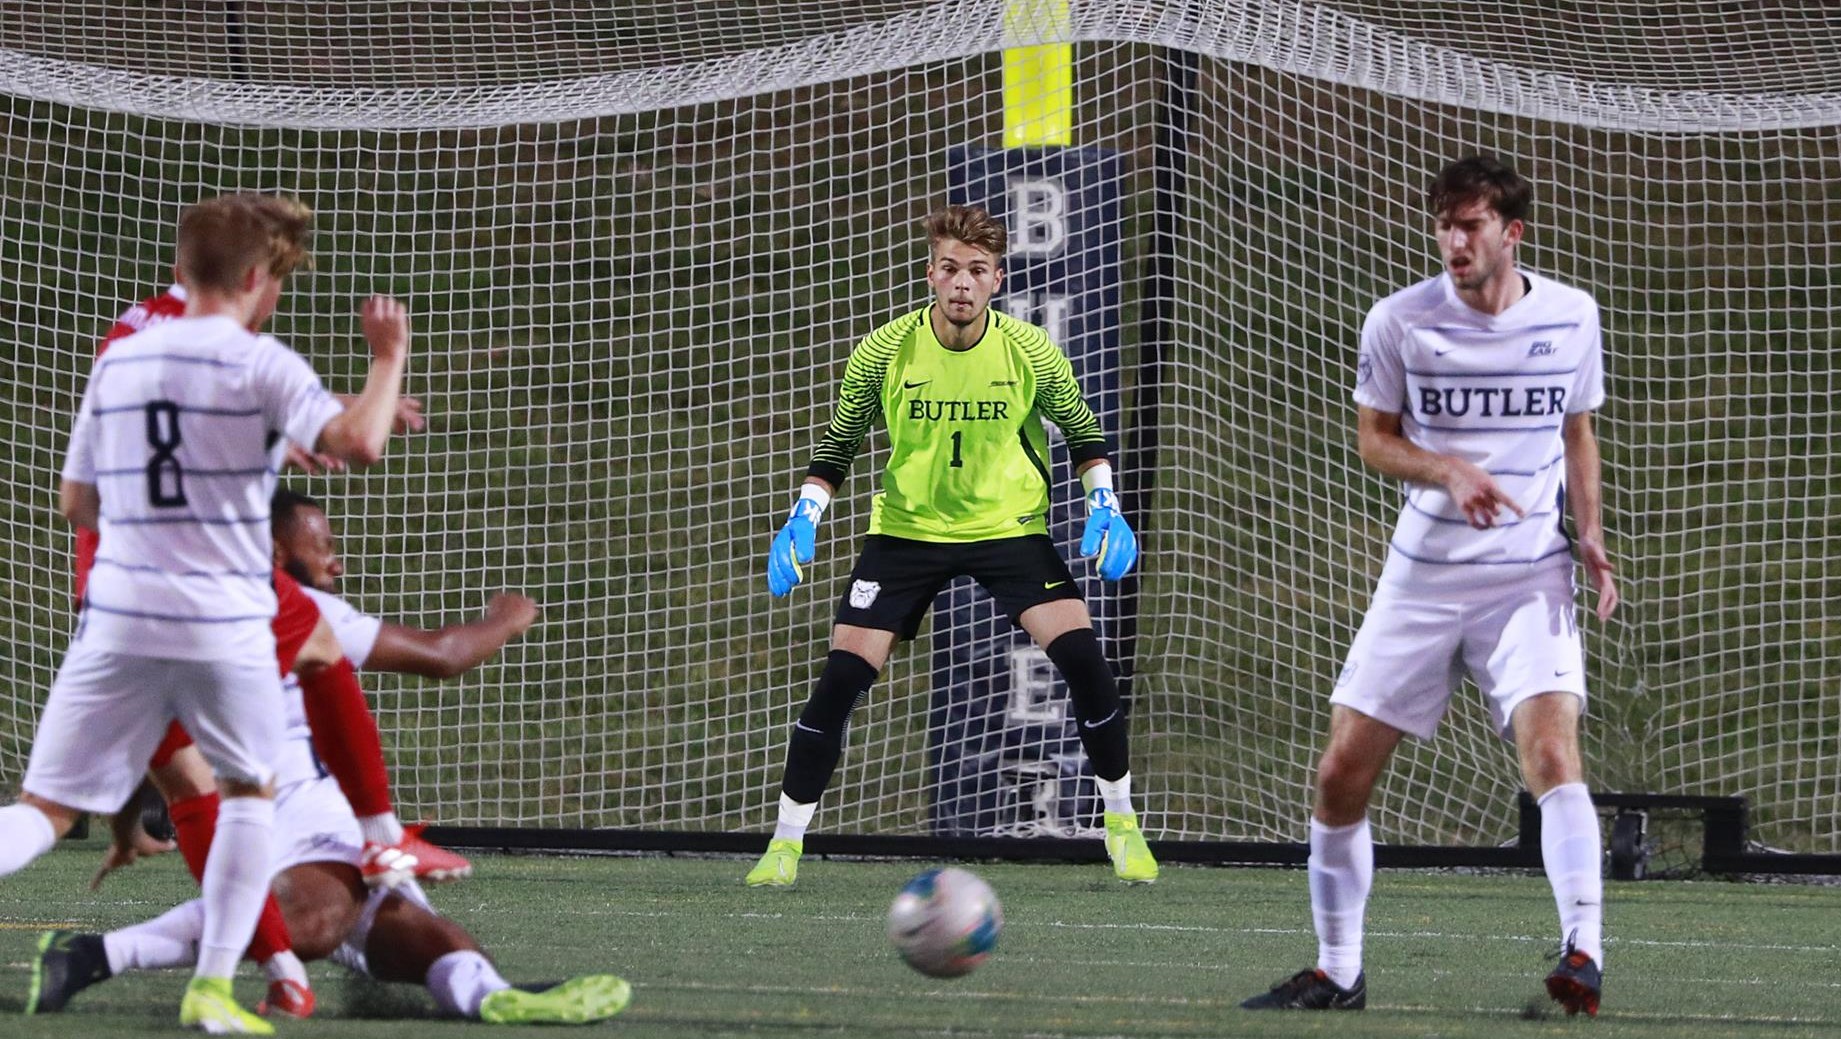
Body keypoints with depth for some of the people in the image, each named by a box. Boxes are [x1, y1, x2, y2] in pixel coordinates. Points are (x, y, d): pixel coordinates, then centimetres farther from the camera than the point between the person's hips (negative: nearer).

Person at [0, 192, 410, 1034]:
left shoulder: (117, 362, 11)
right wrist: (389, 357, -1)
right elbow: (357, 442, -18)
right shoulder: (259, 364, -4)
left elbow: (76, 503, 16)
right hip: (224, 621, -3)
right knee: (250, 790, 21)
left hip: (118, 616, 3)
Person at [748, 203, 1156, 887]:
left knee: (1083, 657, -17)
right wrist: (804, 517, -12)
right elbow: (838, 446, 2)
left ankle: (1122, 823, 1)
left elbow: (1083, 432, 6)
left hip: (1010, 525, 0)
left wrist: (1104, 505, -9)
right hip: (906, 528, 0)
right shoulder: (884, 353, -12)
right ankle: (785, 843, 3)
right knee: (842, 676, -11)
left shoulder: (1029, 351, -11)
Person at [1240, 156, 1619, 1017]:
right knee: (1341, 773, -1)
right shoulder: (1400, 321, -4)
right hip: (1424, 573, 1)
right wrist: (1448, 470, -15)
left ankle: (1584, 953, -28)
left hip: (1530, 577, -1)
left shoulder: (1570, 316, 1)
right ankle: (1337, 971, 15)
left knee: (1551, 745, -25)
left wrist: (1588, 534, 1)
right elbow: (1373, 436, 4)